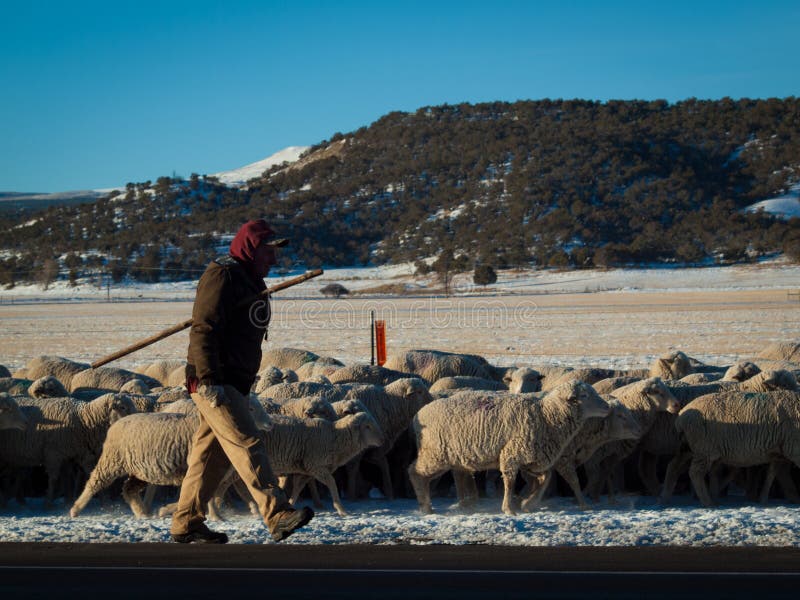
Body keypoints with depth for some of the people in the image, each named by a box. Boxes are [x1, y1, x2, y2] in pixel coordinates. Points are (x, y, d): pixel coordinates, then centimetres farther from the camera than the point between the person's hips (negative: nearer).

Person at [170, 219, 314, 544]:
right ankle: (278, 516, -22)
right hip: (213, 383, -10)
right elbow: (203, 328, -20)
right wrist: (208, 378, -27)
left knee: (212, 454, 11)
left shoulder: (252, 280, 20)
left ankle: (186, 523, 16)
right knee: (247, 445, -16)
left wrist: (245, 382, 26)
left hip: (235, 384, 10)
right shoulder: (222, 276, -13)